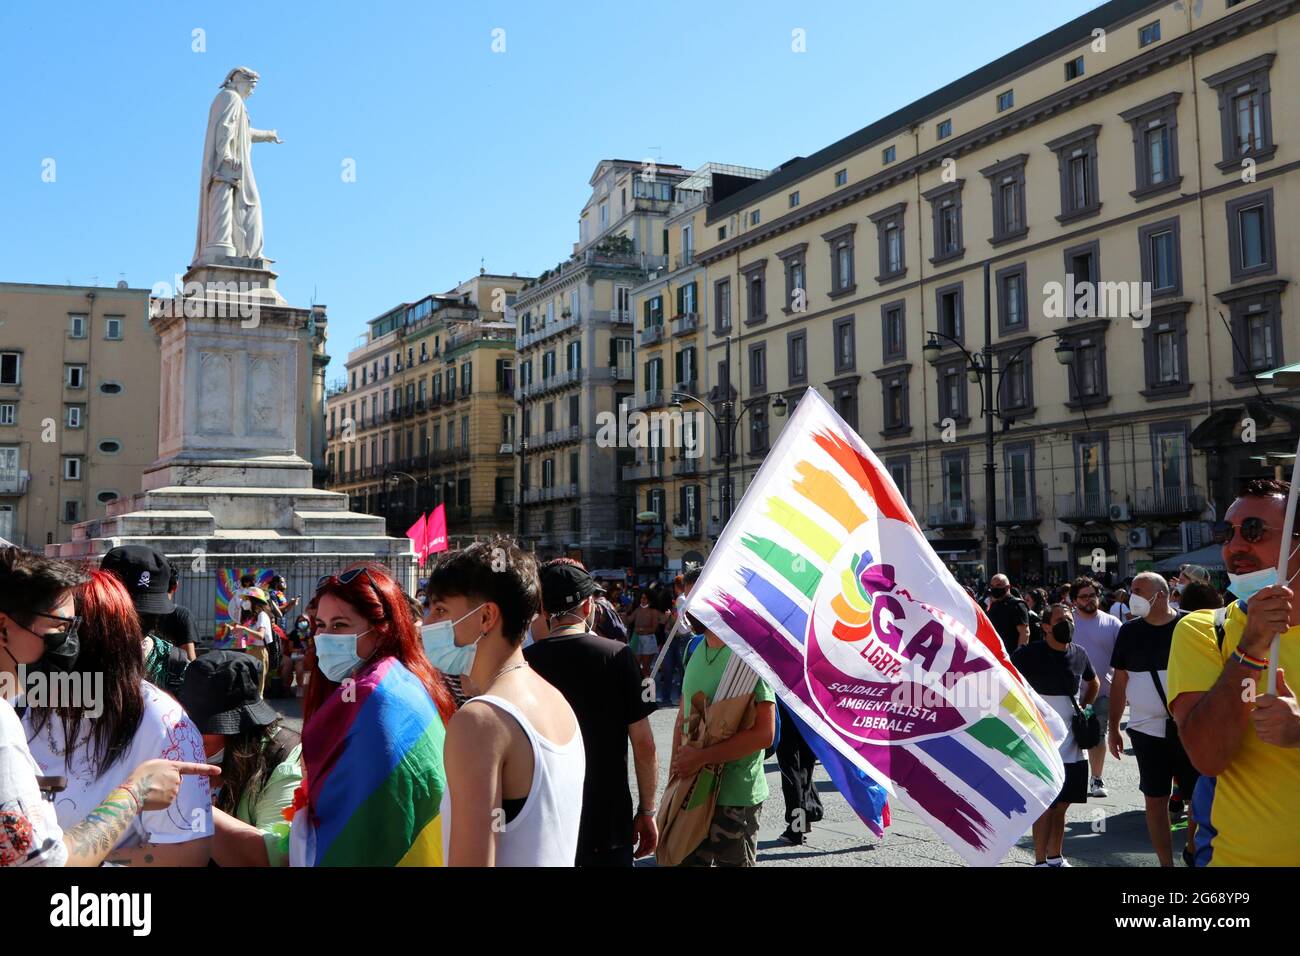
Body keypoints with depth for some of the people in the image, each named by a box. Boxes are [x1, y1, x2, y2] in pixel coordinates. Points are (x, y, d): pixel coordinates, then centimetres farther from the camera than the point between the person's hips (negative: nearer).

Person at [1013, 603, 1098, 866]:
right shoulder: (1027, 654, -11)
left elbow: (1093, 683, 26)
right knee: (1045, 806, -3)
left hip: (1071, 747, 6)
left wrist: (1083, 708, 14)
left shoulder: (1079, 654, 7)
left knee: (1062, 805, 14)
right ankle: (1041, 861, 6)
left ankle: (1055, 857, 26)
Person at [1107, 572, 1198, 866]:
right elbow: (1119, 681, 6)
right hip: (1147, 729, 1)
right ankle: (1166, 862, 18)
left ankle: (1192, 848, 33)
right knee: (1156, 799, 6)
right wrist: (1113, 729, 6)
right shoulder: (1130, 631, 1)